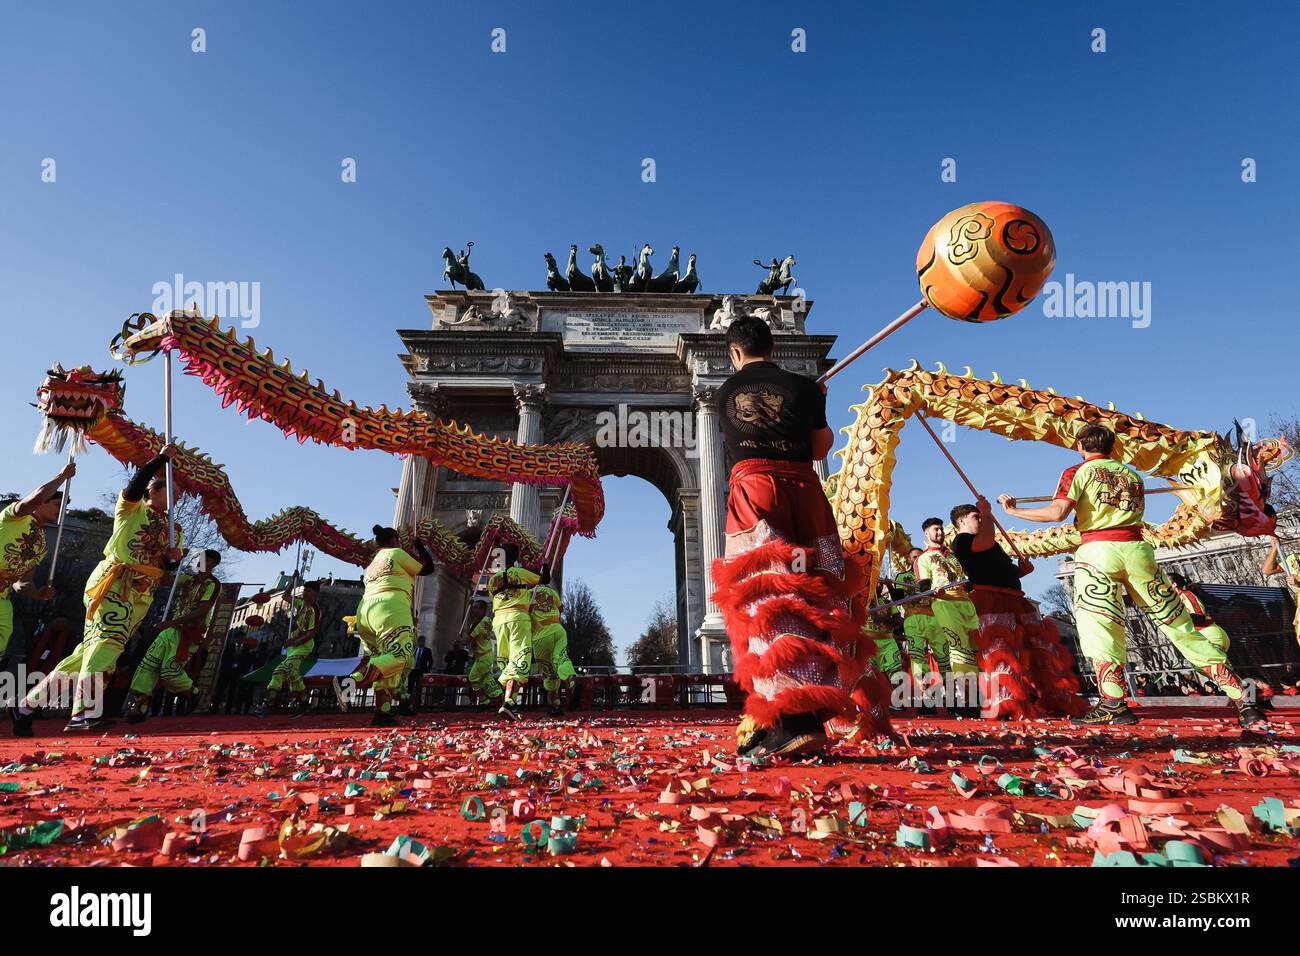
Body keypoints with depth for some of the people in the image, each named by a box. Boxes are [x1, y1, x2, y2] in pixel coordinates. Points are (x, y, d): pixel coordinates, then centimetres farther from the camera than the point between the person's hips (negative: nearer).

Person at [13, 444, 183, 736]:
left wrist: (174, 558, -10)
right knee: (107, 640, -22)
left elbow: (168, 567, 12)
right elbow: (137, 482, -15)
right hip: (114, 582, -6)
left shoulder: (174, 530, 21)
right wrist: (163, 457, -11)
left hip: (141, 596, 6)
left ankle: (26, 706, 17)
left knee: (92, 648, 5)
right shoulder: (131, 509, 7)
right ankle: (85, 712, -30)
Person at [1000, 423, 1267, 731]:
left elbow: (1057, 512, -8)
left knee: (1098, 624, -9)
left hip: (1097, 549, -4)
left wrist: (1014, 511, 1)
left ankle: (1114, 703, -22)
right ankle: (1243, 701, 10)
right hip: (1137, 548, 5)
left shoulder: (1077, 472, 7)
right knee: (1179, 623, 8)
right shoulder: (1131, 474, 23)